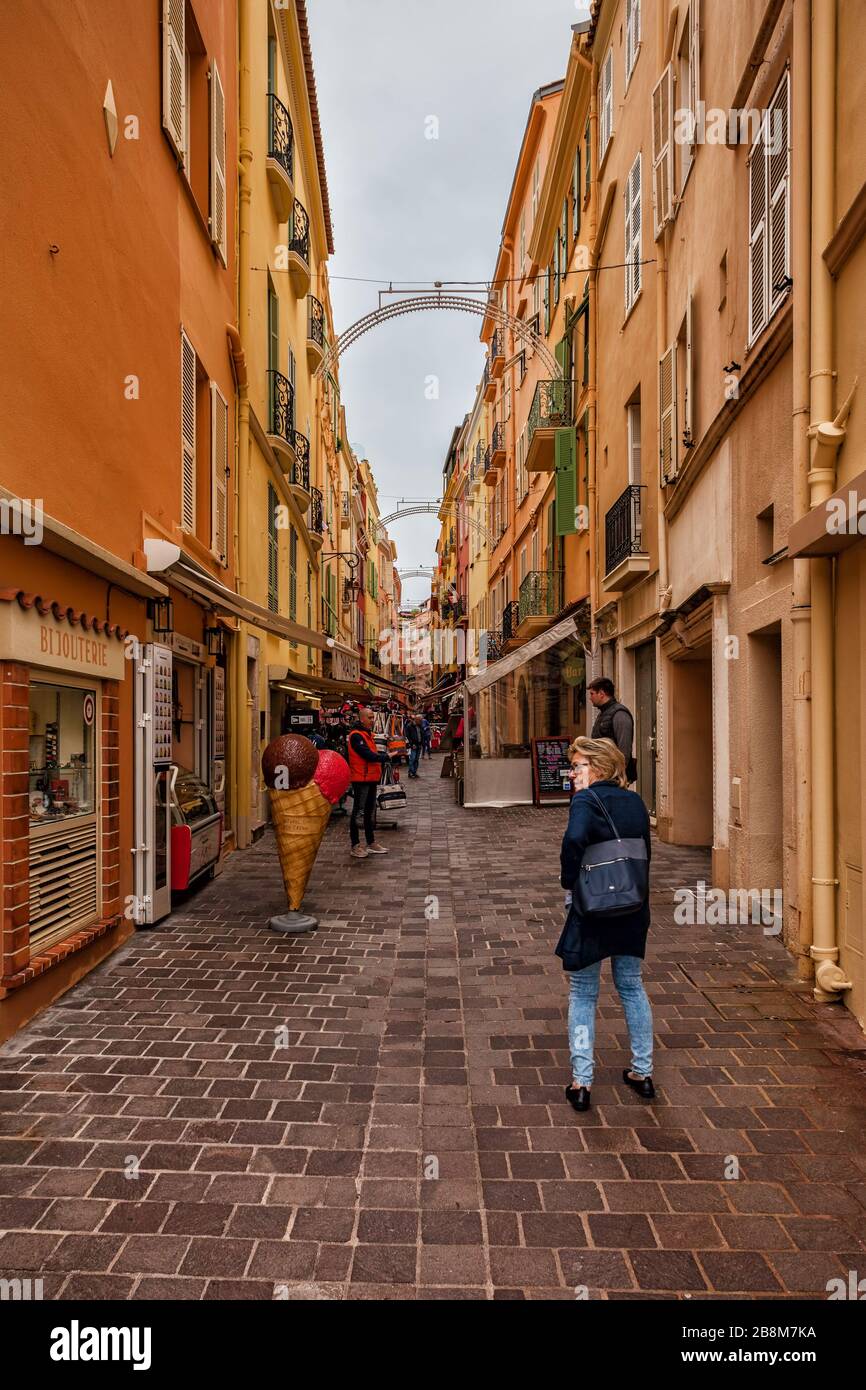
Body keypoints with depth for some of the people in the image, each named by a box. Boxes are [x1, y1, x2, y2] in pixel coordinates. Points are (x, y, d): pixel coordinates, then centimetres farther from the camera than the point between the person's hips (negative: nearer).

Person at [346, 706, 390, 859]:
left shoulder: (368, 734, 15)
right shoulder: (356, 736, -16)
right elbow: (369, 755, -23)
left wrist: (384, 756, 2)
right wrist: (388, 757, -19)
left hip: (371, 779, 10)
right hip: (361, 779, -10)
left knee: (370, 812, 16)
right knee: (358, 812, -2)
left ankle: (371, 843, 25)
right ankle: (355, 846, 4)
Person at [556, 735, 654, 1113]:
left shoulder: (586, 800, -15)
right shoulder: (635, 801, 5)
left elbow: (574, 839, -34)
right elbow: (644, 853, 10)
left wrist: (570, 885, -20)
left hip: (592, 911, -6)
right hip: (633, 910, 6)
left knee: (582, 995, 9)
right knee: (632, 987, 21)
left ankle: (580, 1082, 13)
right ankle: (642, 1072, 30)